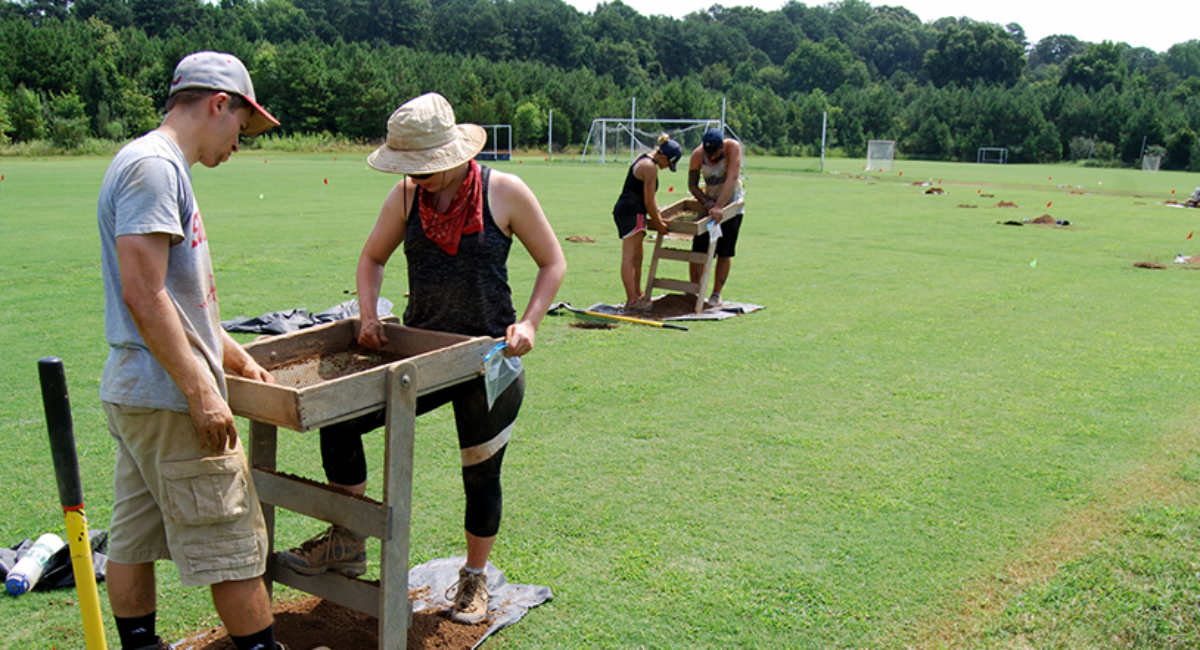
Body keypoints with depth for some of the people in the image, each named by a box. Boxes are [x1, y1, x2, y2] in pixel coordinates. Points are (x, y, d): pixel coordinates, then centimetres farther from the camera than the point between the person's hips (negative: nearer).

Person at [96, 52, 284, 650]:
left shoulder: (161, 167, 17)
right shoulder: (153, 165, -15)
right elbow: (143, 294, -23)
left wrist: (236, 358, 23)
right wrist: (202, 391, -21)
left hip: (136, 395, 10)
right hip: (169, 399, -10)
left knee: (132, 543, 17)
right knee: (233, 548, 1)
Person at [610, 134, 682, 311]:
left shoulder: (643, 159, 16)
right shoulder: (650, 167, -16)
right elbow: (649, 202, -14)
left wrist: (658, 217, 25)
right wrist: (659, 225, -2)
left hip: (625, 211, 11)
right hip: (631, 213, -11)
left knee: (637, 257, 15)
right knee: (629, 257, -9)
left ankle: (637, 295, 22)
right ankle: (632, 301, -9)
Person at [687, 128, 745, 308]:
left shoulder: (733, 147, -22)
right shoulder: (697, 154, -14)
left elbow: (732, 178, -31)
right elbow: (692, 185, -6)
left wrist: (719, 206, -39)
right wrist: (706, 202, -23)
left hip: (731, 204, -2)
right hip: (709, 203, 2)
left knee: (725, 252, -1)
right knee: (699, 249, -3)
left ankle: (716, 294, 6)